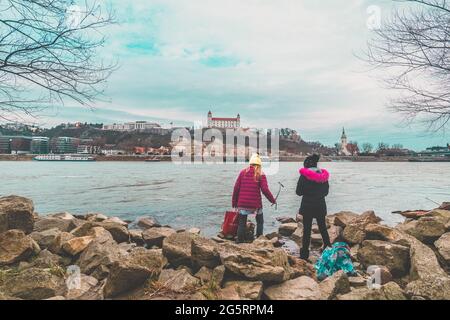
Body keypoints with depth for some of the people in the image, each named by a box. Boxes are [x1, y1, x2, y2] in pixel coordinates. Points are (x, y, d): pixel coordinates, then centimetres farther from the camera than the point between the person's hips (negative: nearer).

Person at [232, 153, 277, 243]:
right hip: (256, 204, -1)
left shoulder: (243, 172, 5)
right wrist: (273, 200, 4)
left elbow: (236, 188, 2)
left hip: (242, 204, 2)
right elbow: (265, 190, -9)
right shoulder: (261, 175, -2)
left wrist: (234, 202, 9)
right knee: (260, 222, 18)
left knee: (242, 223, 9)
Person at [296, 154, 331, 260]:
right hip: (321, 205, 4)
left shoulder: (304, 175, -13)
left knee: (307, 230, 3)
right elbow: (326, 192, 10)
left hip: (307, 206, -4)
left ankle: (305, 253, 7)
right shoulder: (323, 175, 1)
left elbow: (299, 192, -9)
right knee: (323, 227, 19)